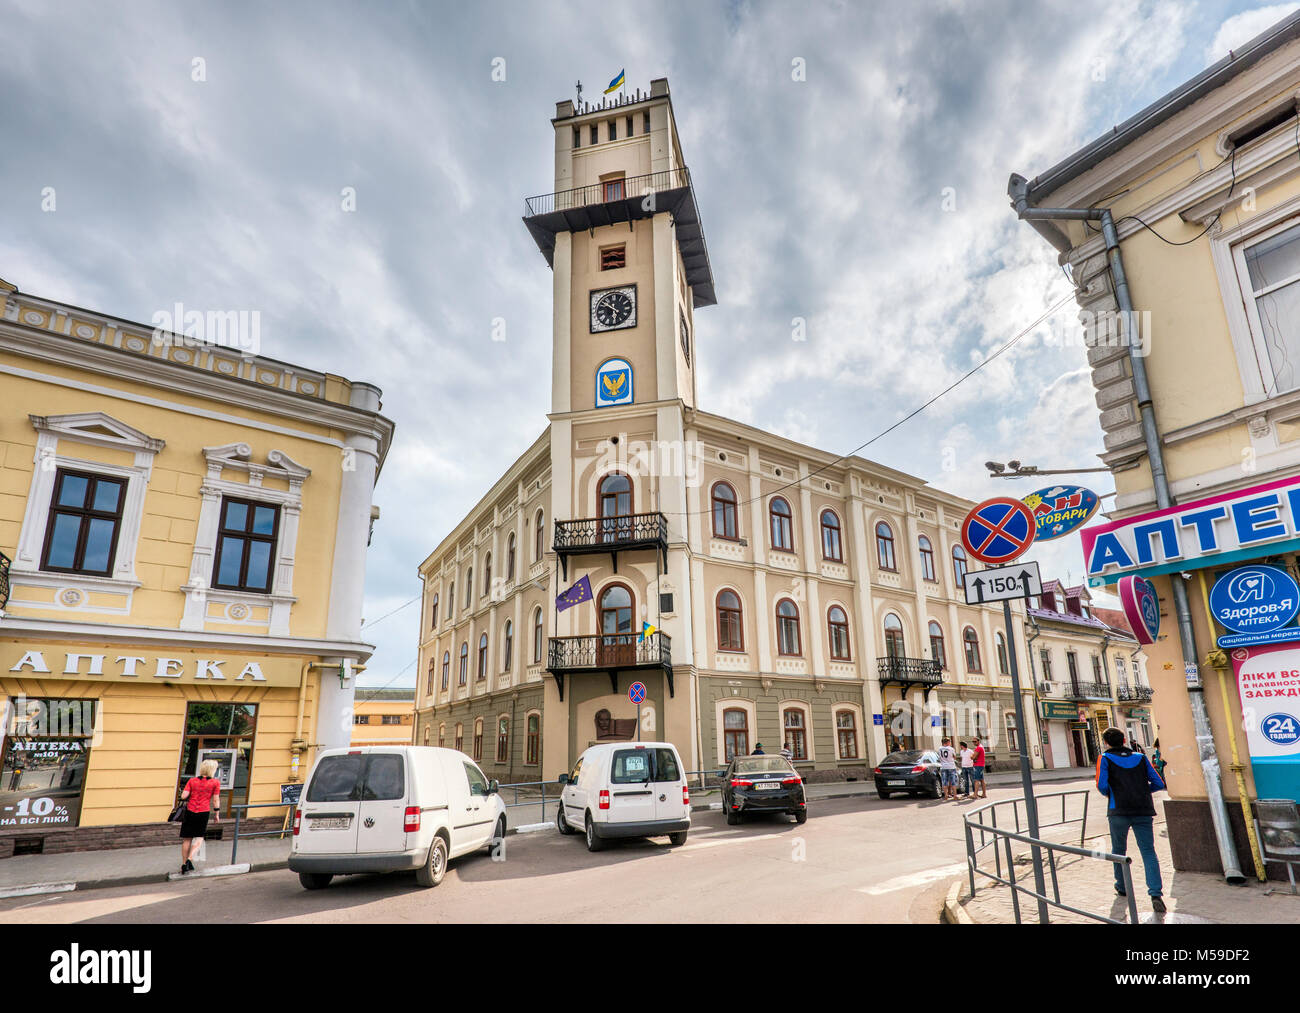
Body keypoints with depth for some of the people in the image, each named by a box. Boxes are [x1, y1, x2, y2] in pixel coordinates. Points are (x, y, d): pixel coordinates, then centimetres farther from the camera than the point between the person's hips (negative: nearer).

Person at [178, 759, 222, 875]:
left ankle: (184, 864, 17)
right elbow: (216, 800, -2)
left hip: (190, 811, 2)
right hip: (204, 812, -2)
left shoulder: (192, 781, 3)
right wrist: (216, 815, 7)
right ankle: (190, 859, -7)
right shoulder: (215, 783, -1)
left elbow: (183, 797, -5)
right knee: (199, 837, 11)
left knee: (187, 839, 12)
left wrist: (190, 796, 16)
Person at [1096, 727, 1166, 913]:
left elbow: (1102, 786, -9)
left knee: (1119, 850, 17)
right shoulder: (1140, 758, 13)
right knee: (1148, 852, 0)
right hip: (1143, 811, 2)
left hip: (1119, 811, -2)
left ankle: (1122, 886, 27)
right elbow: (1158, 784, 10)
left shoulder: (1105, 759, 3)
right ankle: (1156, 894, -15)